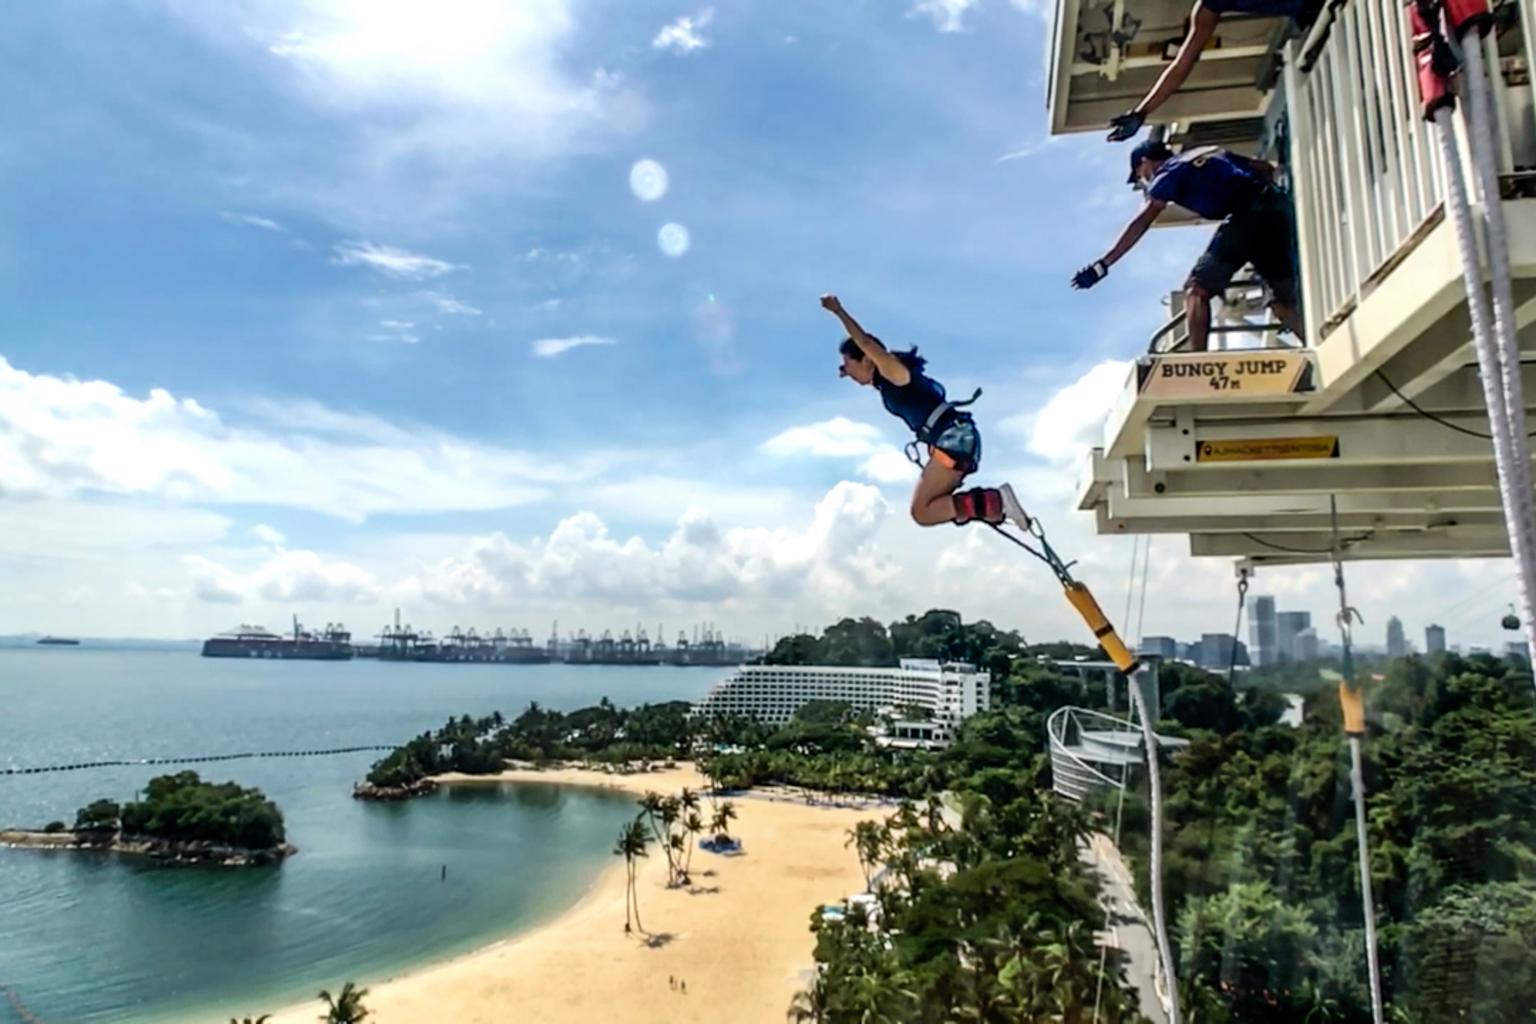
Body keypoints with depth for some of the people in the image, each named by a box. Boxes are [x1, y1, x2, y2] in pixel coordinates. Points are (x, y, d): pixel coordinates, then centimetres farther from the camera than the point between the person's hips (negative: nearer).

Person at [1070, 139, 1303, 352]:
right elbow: (1267, 169, 30)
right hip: (1277, 207, 7)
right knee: (1283, 303, 15)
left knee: (1197, 289, -3)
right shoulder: (1210, 153, 31)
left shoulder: (1169, 173, 10)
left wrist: (1102, 264, -7)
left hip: (1247, 214, -7)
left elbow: (1140, 224, -3)